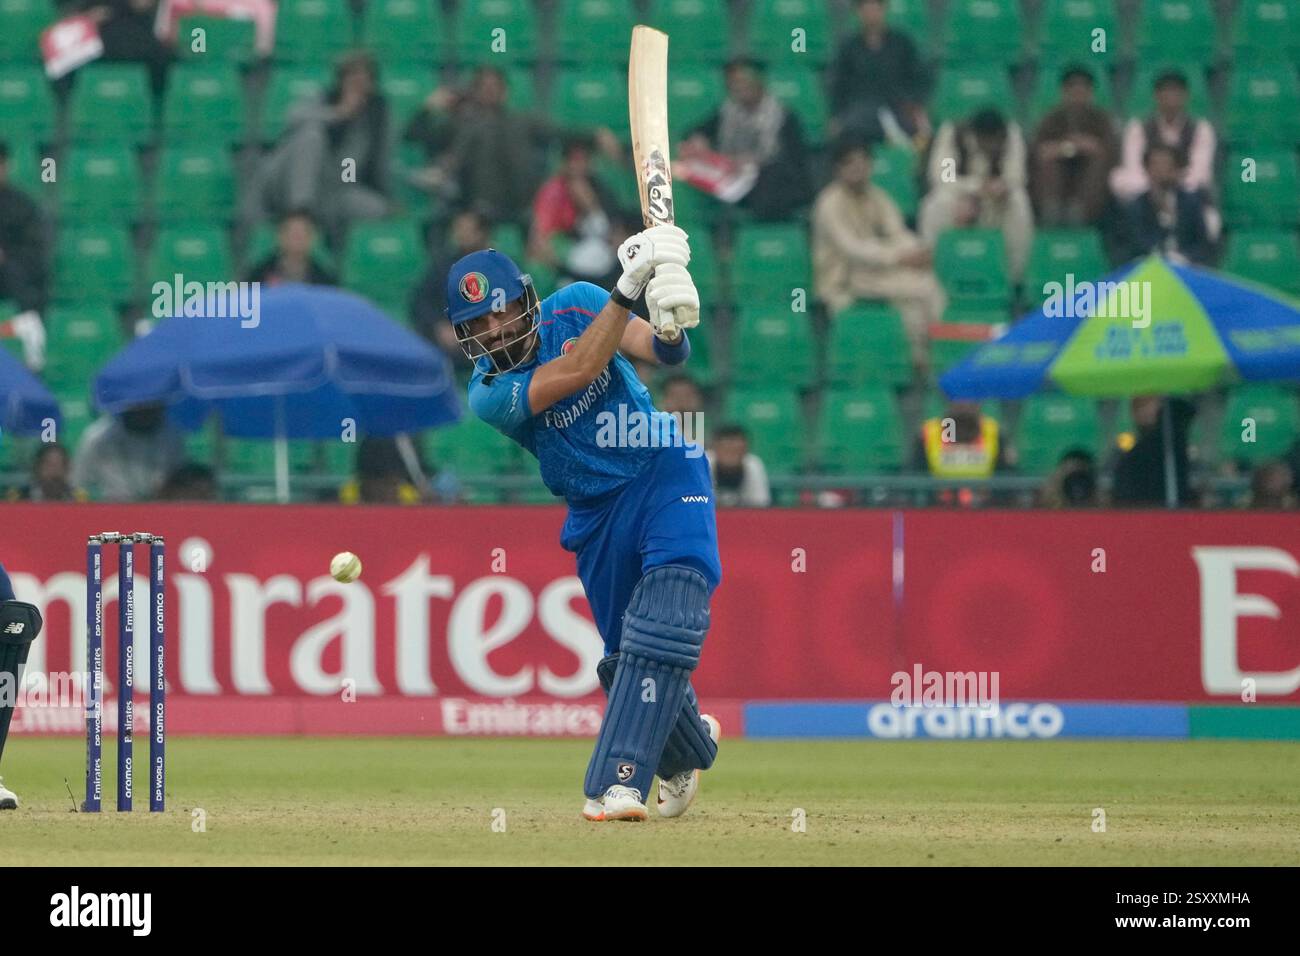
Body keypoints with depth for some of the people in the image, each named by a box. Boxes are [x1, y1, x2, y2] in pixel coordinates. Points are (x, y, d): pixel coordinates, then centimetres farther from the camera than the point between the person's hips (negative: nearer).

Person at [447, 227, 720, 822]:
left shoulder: (575, 305, -7)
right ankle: (690, 748, 38)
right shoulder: (489, 394, -15)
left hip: (666, 476, -1)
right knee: (625, 655, 7)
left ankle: (616, 784, -23)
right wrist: (628, 288, -34)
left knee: (660, 633, -19)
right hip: (597, 514, 1)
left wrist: (670, 330, -39)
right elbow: (579, 370, -28)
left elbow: (663, 354, -15)